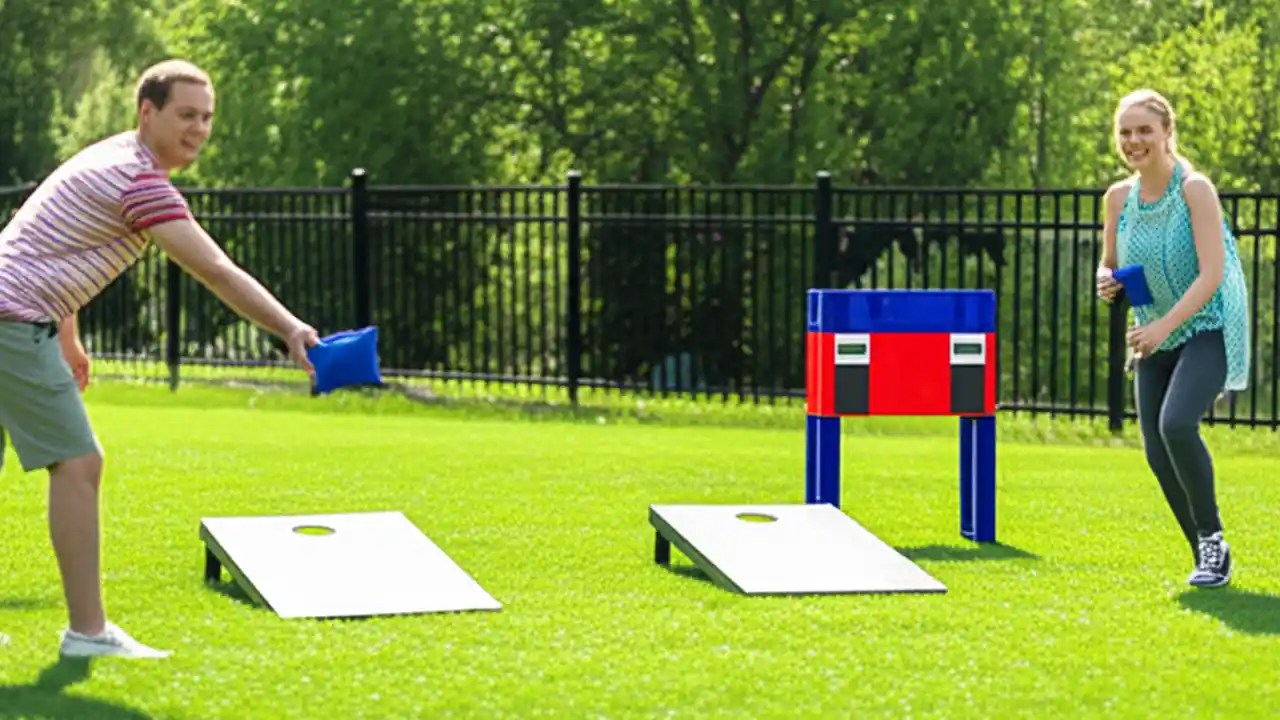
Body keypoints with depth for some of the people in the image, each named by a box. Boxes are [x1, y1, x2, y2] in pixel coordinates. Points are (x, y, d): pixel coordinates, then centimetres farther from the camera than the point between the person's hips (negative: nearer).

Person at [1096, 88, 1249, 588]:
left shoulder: (1194, 189, -15)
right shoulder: (1119, 196, 2)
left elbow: (1212, 273, -21)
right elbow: (1110, 263, 17)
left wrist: (1164, 326, -30)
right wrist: (1107, 281, -8)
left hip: (1208, 329, -6)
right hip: (1155, 339, 6)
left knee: (1176, 424, -26)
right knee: (1157, 452, 1)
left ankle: (1213, 540, -9)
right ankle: (1207, 556, 19)